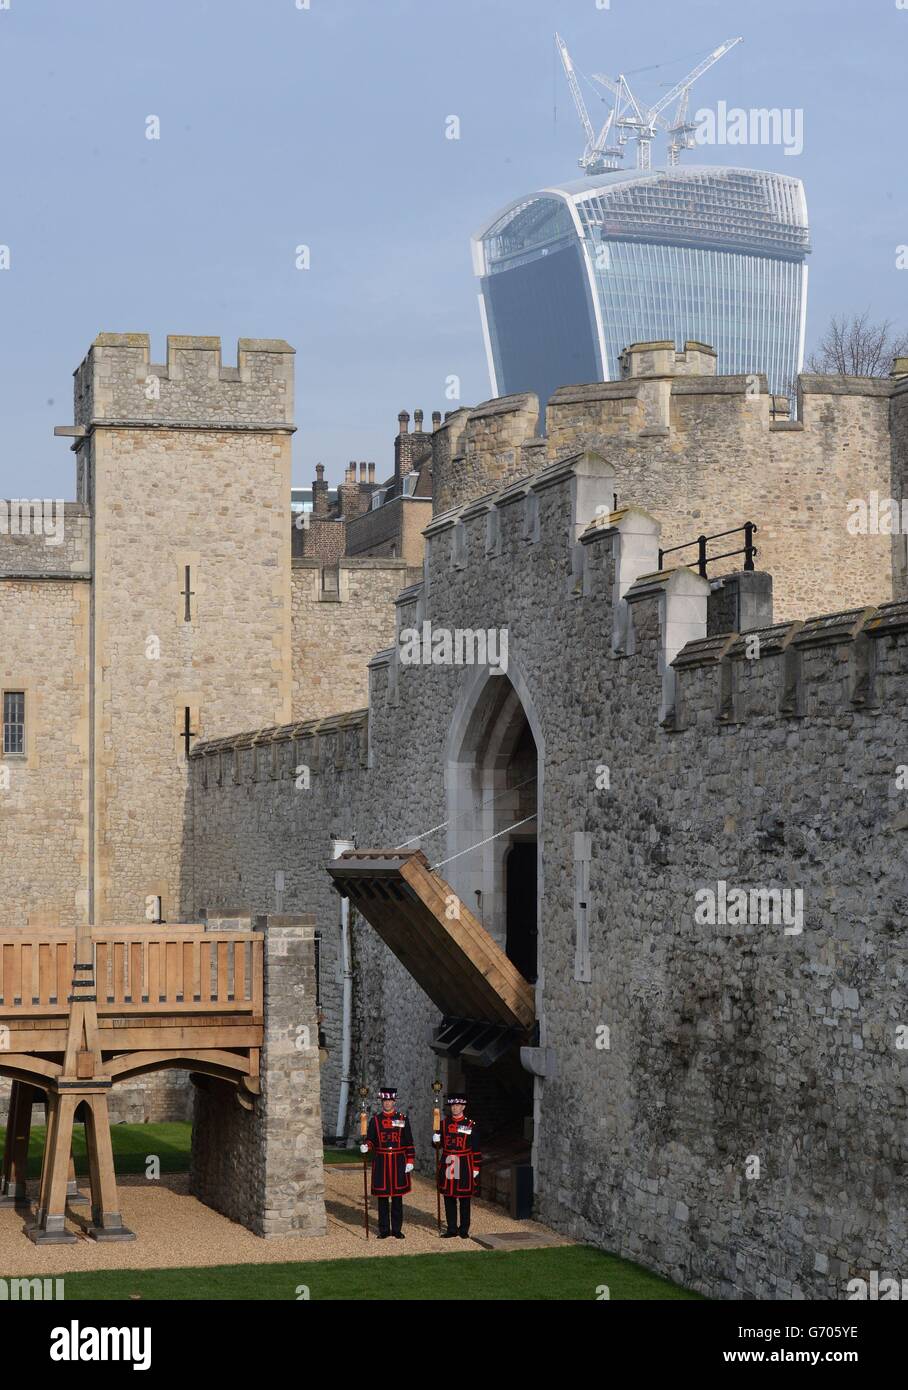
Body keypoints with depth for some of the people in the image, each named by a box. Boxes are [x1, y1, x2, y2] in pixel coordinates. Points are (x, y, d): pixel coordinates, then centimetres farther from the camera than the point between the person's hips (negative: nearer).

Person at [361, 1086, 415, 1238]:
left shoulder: (402, 1119, 4)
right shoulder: (375, 1120, 5)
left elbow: (409, 1143, 4)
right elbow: (370, 1140, 4)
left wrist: (410, 1161, -2)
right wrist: (366, 1147, -19)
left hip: (398, 1162, 0)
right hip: (381, 1162, 0)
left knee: (397, 1197, 3)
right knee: (382, 1197, 3)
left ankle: (397, 1229, 10)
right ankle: (384, 1230, 10)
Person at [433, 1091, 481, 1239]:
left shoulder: (470, 1125, -1)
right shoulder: (444, 1123, 7)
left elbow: (475, 1149, 0)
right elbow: (439, 1144, 14)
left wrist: (476, 1168, -3)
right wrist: (436, 1140, -9)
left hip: (464, 1165, -3)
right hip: (447, 1164, 3)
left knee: (464, 1199, 3)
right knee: (449, 1198, 6)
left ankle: (464, 1229, 11)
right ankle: (452, 1228, 13)